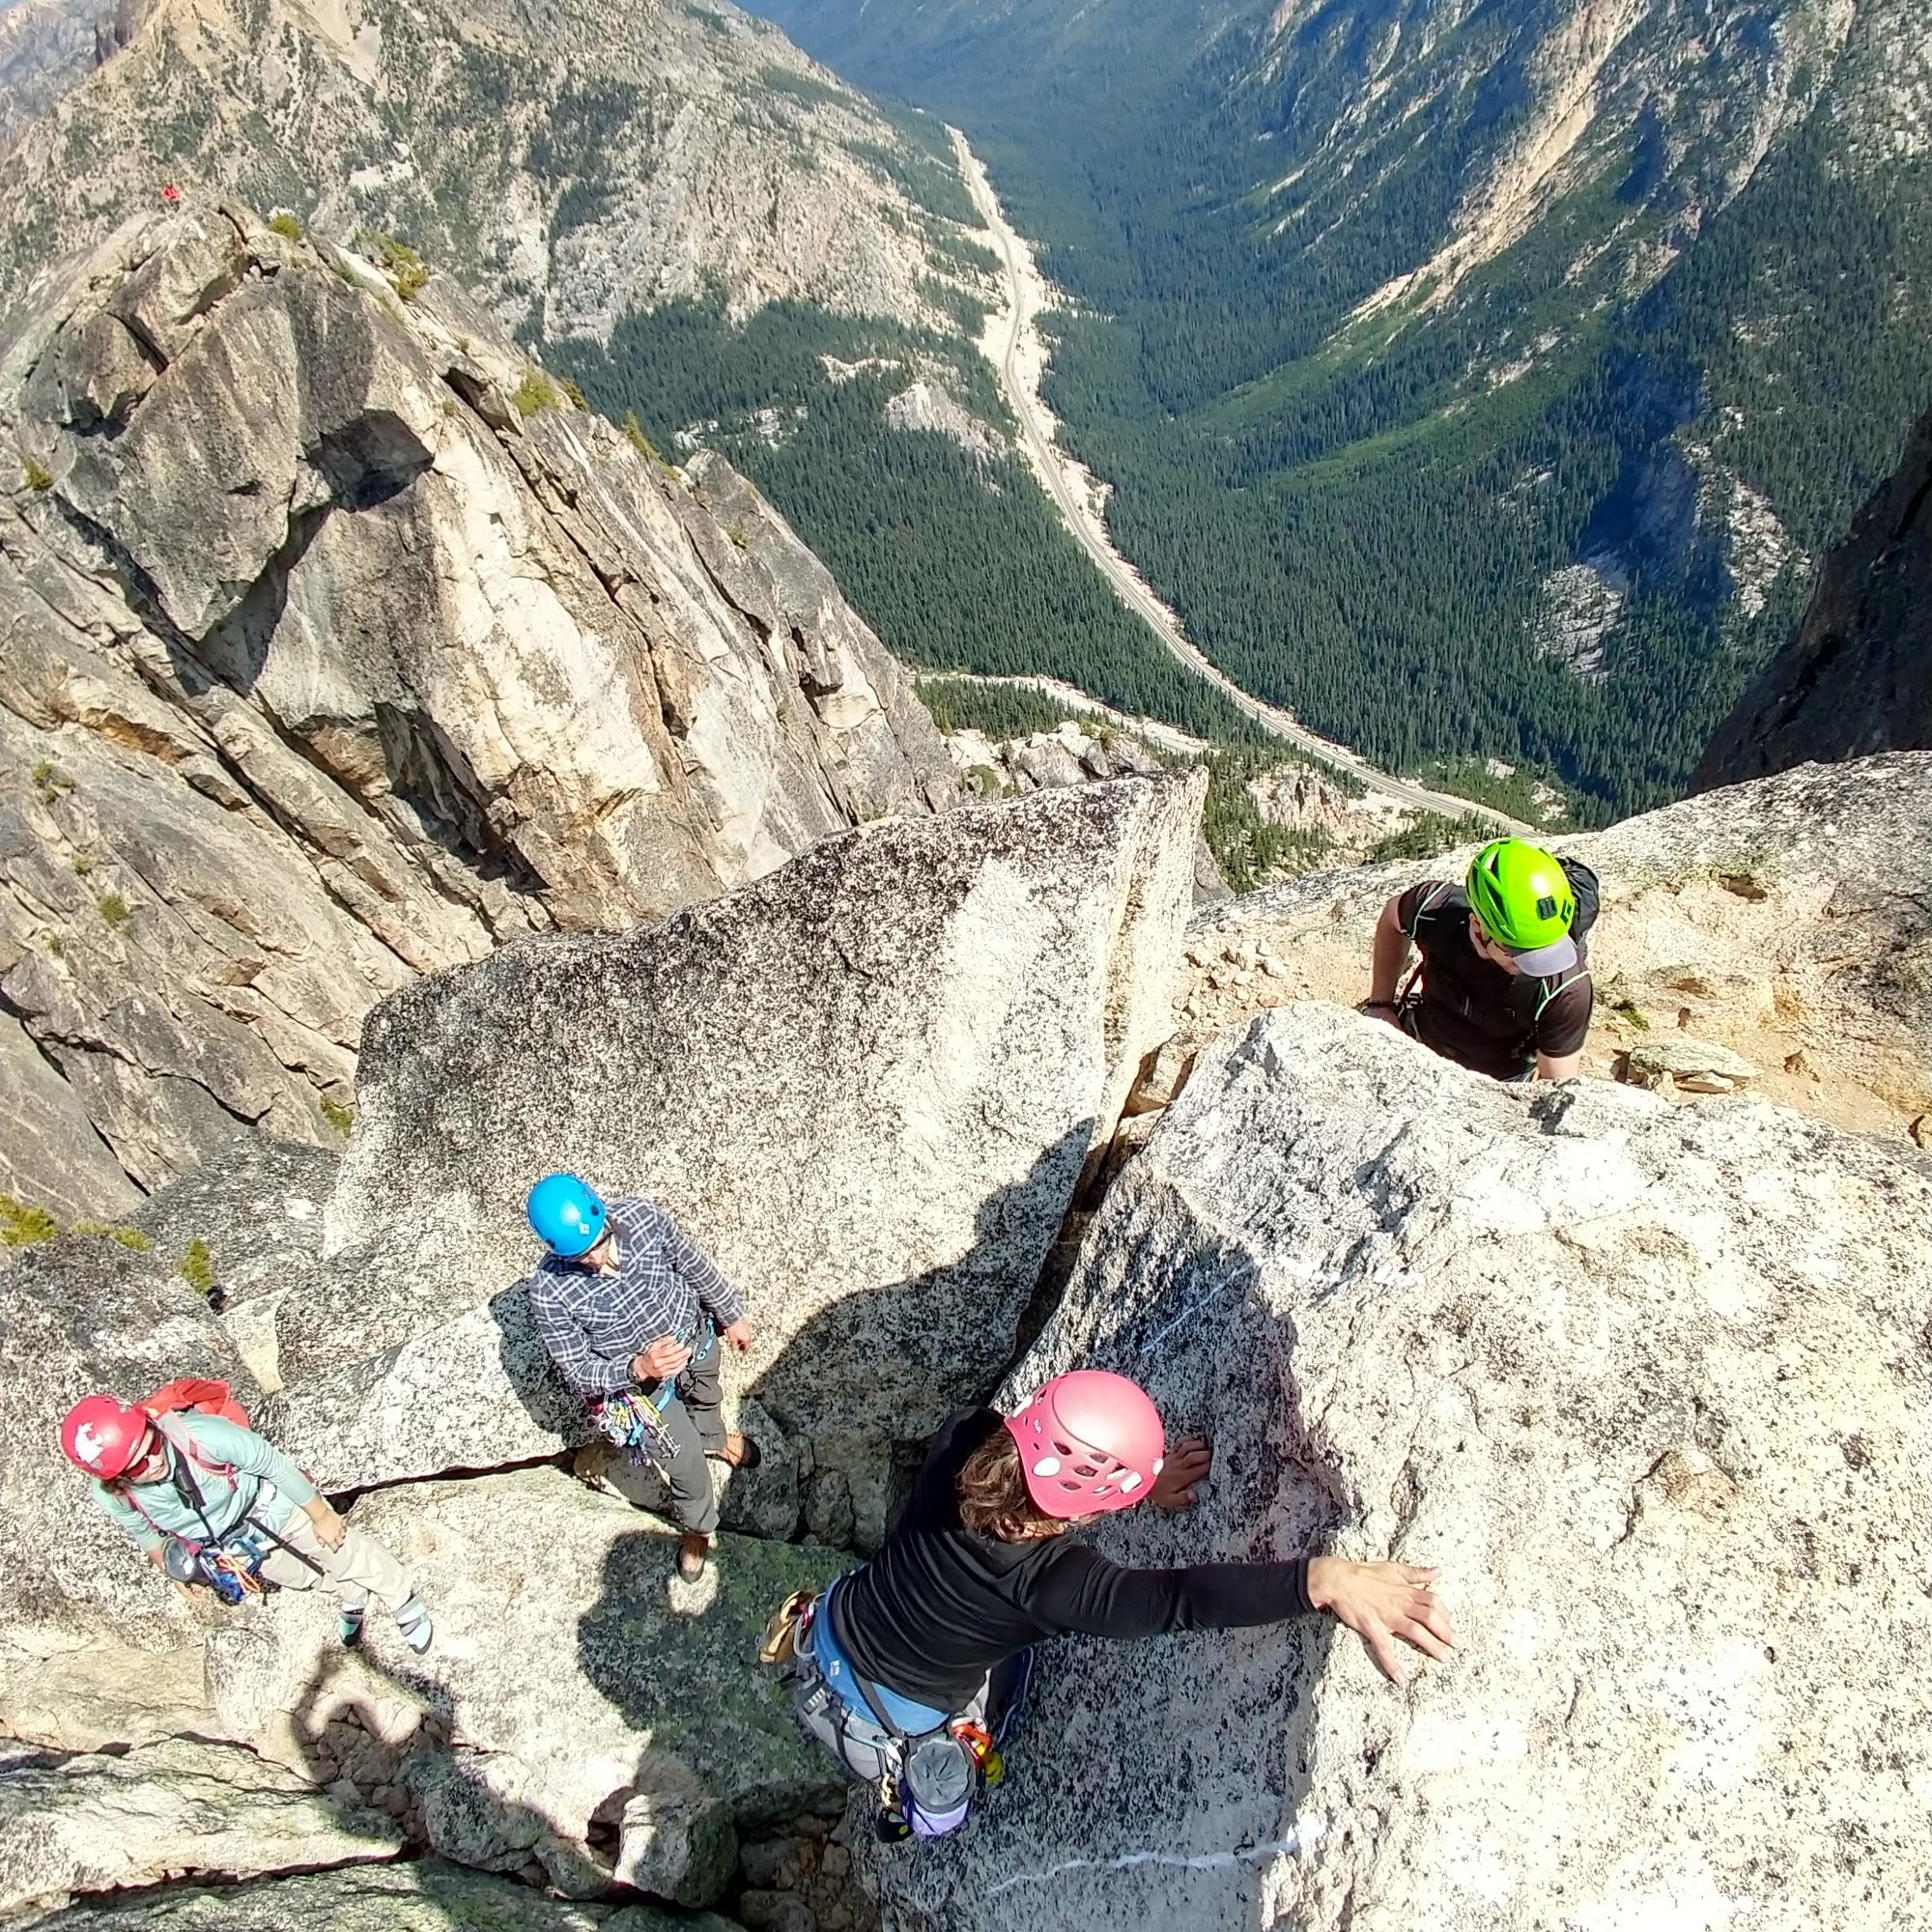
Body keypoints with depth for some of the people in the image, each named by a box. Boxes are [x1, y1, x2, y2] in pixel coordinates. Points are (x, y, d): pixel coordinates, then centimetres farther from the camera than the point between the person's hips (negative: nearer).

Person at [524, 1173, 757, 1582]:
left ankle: (714, 1439, 72)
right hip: (641, 1380, -3)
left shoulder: (641, 1214, -29)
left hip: (694, 1332, 3)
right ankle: (697, 1528, 50)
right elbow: (579, 1372, -24)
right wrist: (638, 1368, -42)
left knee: (705, 1396, 35)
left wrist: (731, 1315, 3)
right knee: (685, 1462, 16)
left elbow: (693, 1264, -10)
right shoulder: (550, 1292, -36)